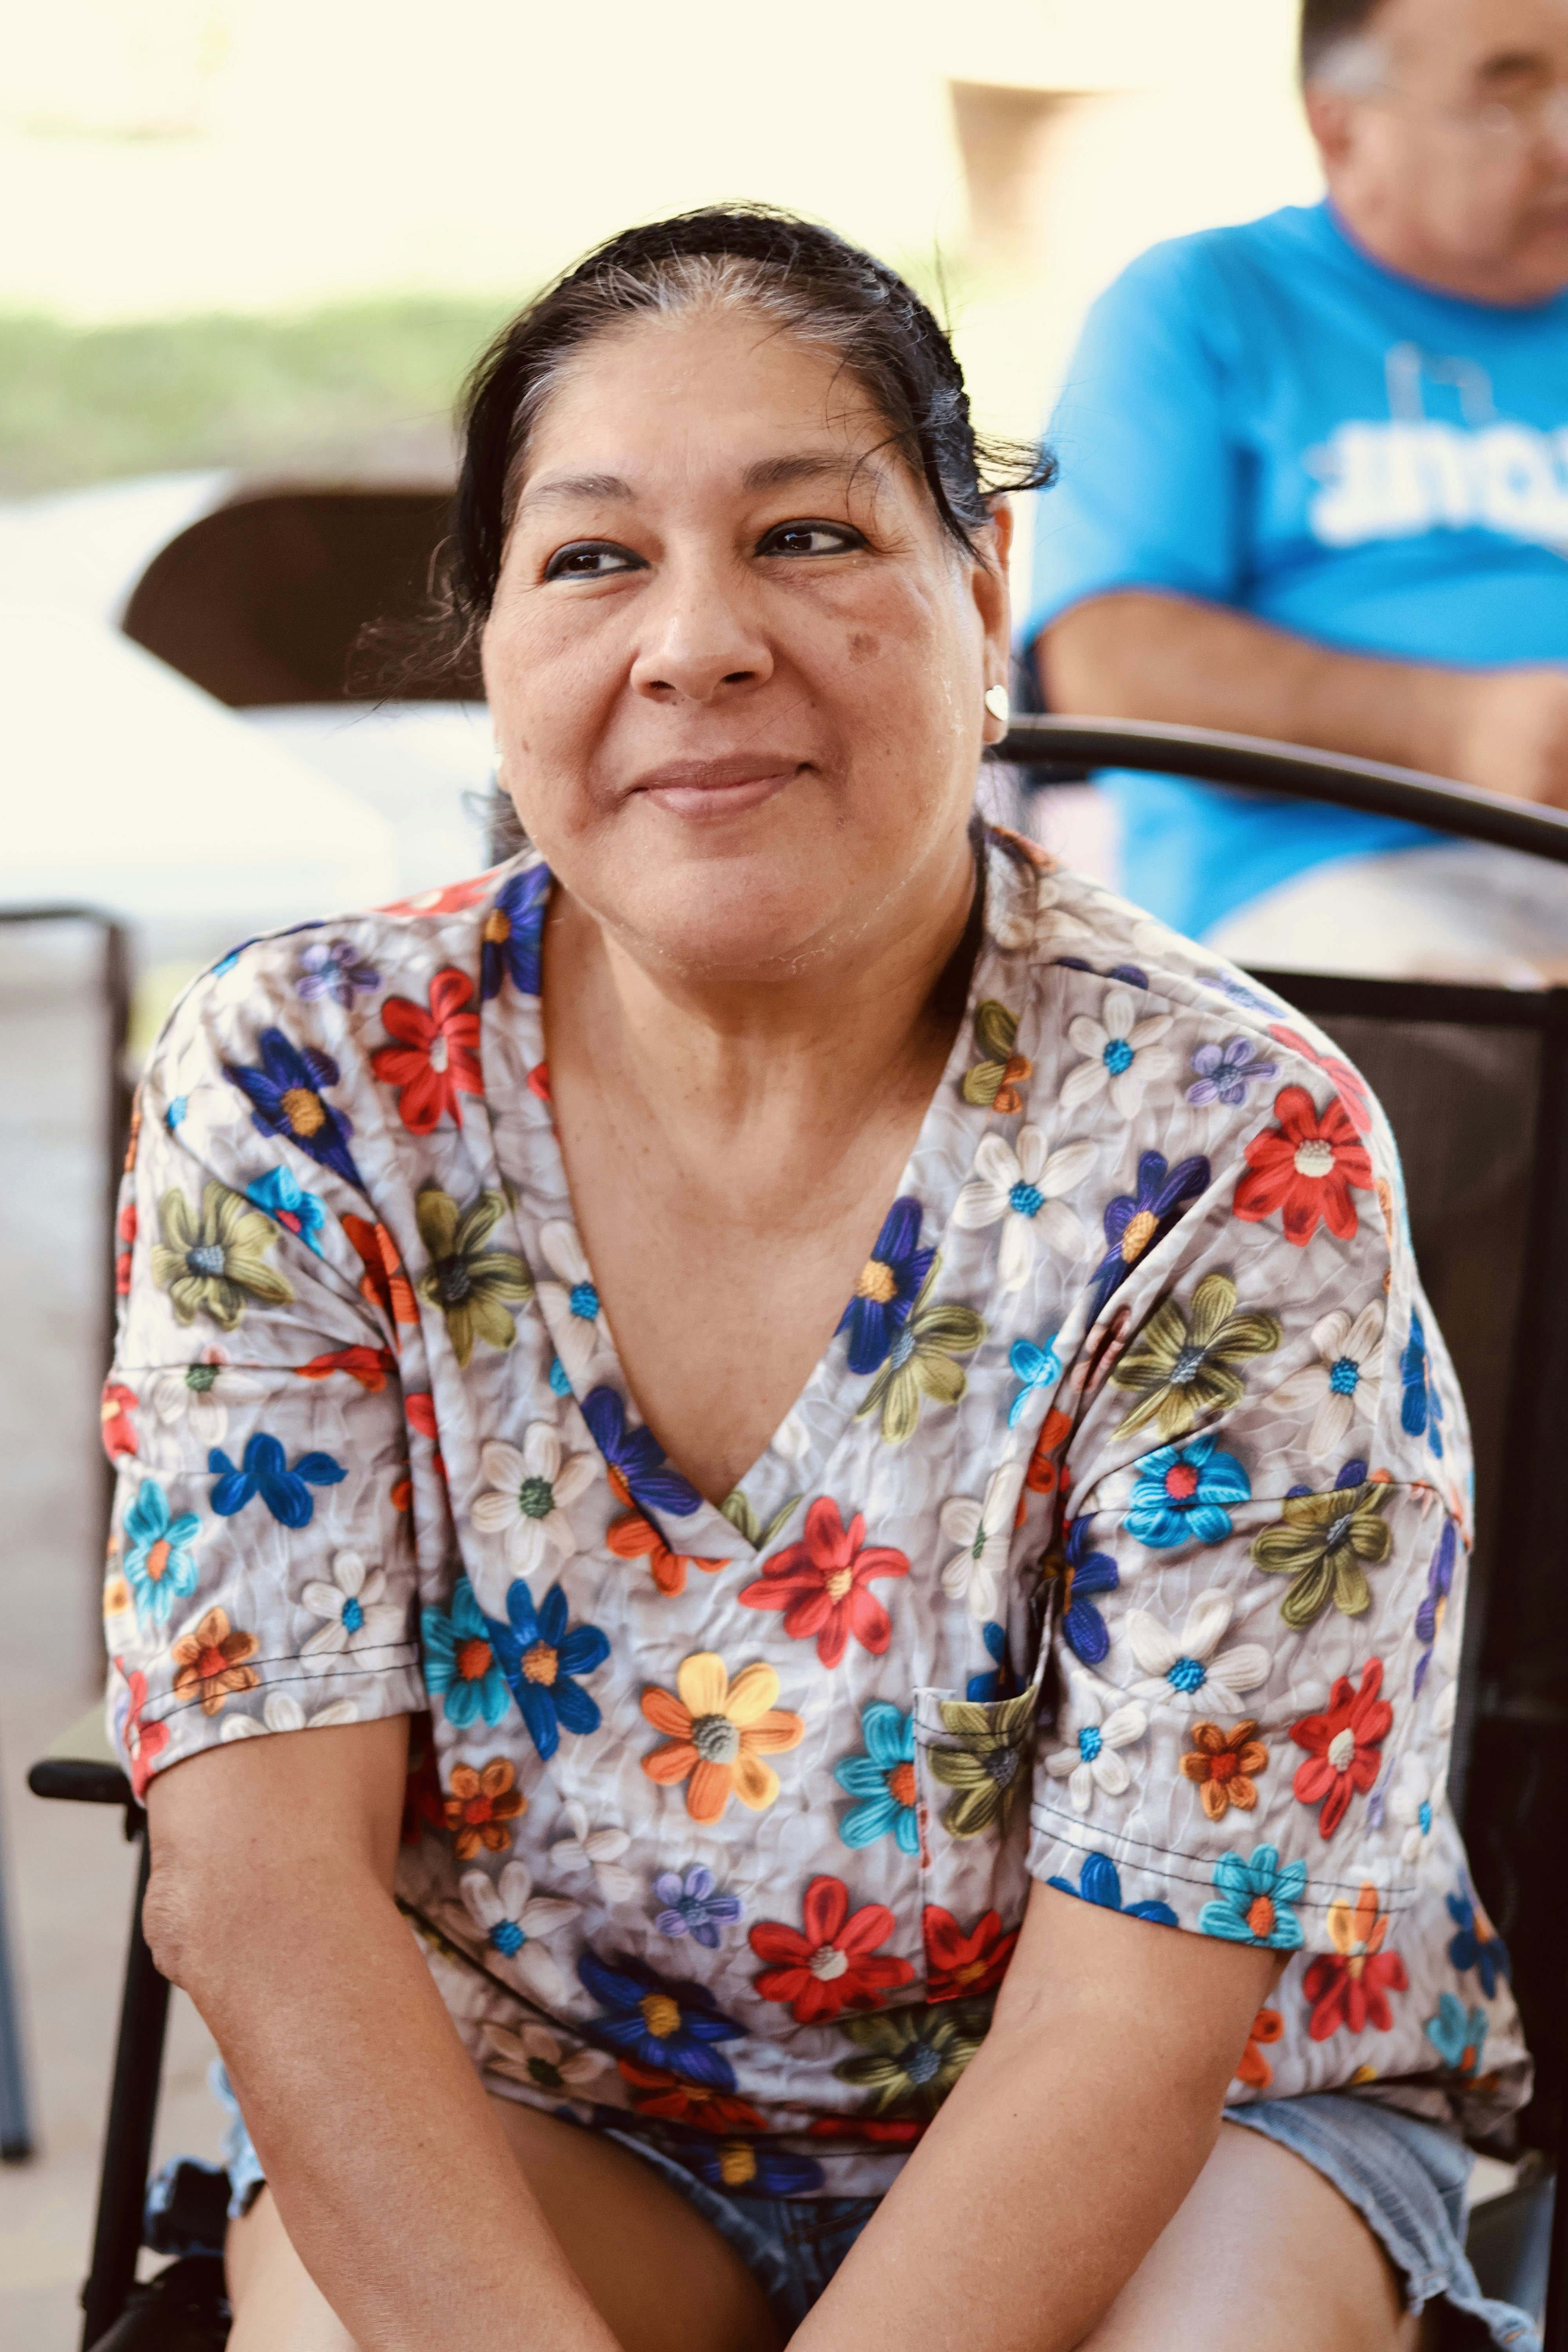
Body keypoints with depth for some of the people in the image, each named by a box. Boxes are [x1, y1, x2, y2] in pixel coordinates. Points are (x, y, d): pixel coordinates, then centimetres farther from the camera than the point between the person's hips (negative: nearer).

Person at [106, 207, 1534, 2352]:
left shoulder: (1233, 1153, -17)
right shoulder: (302, 1091, -11)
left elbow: (1130, 2011, -18)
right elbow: (259, 1872, -14)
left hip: (1182, 2129, 0)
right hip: (503, 2114, 1)